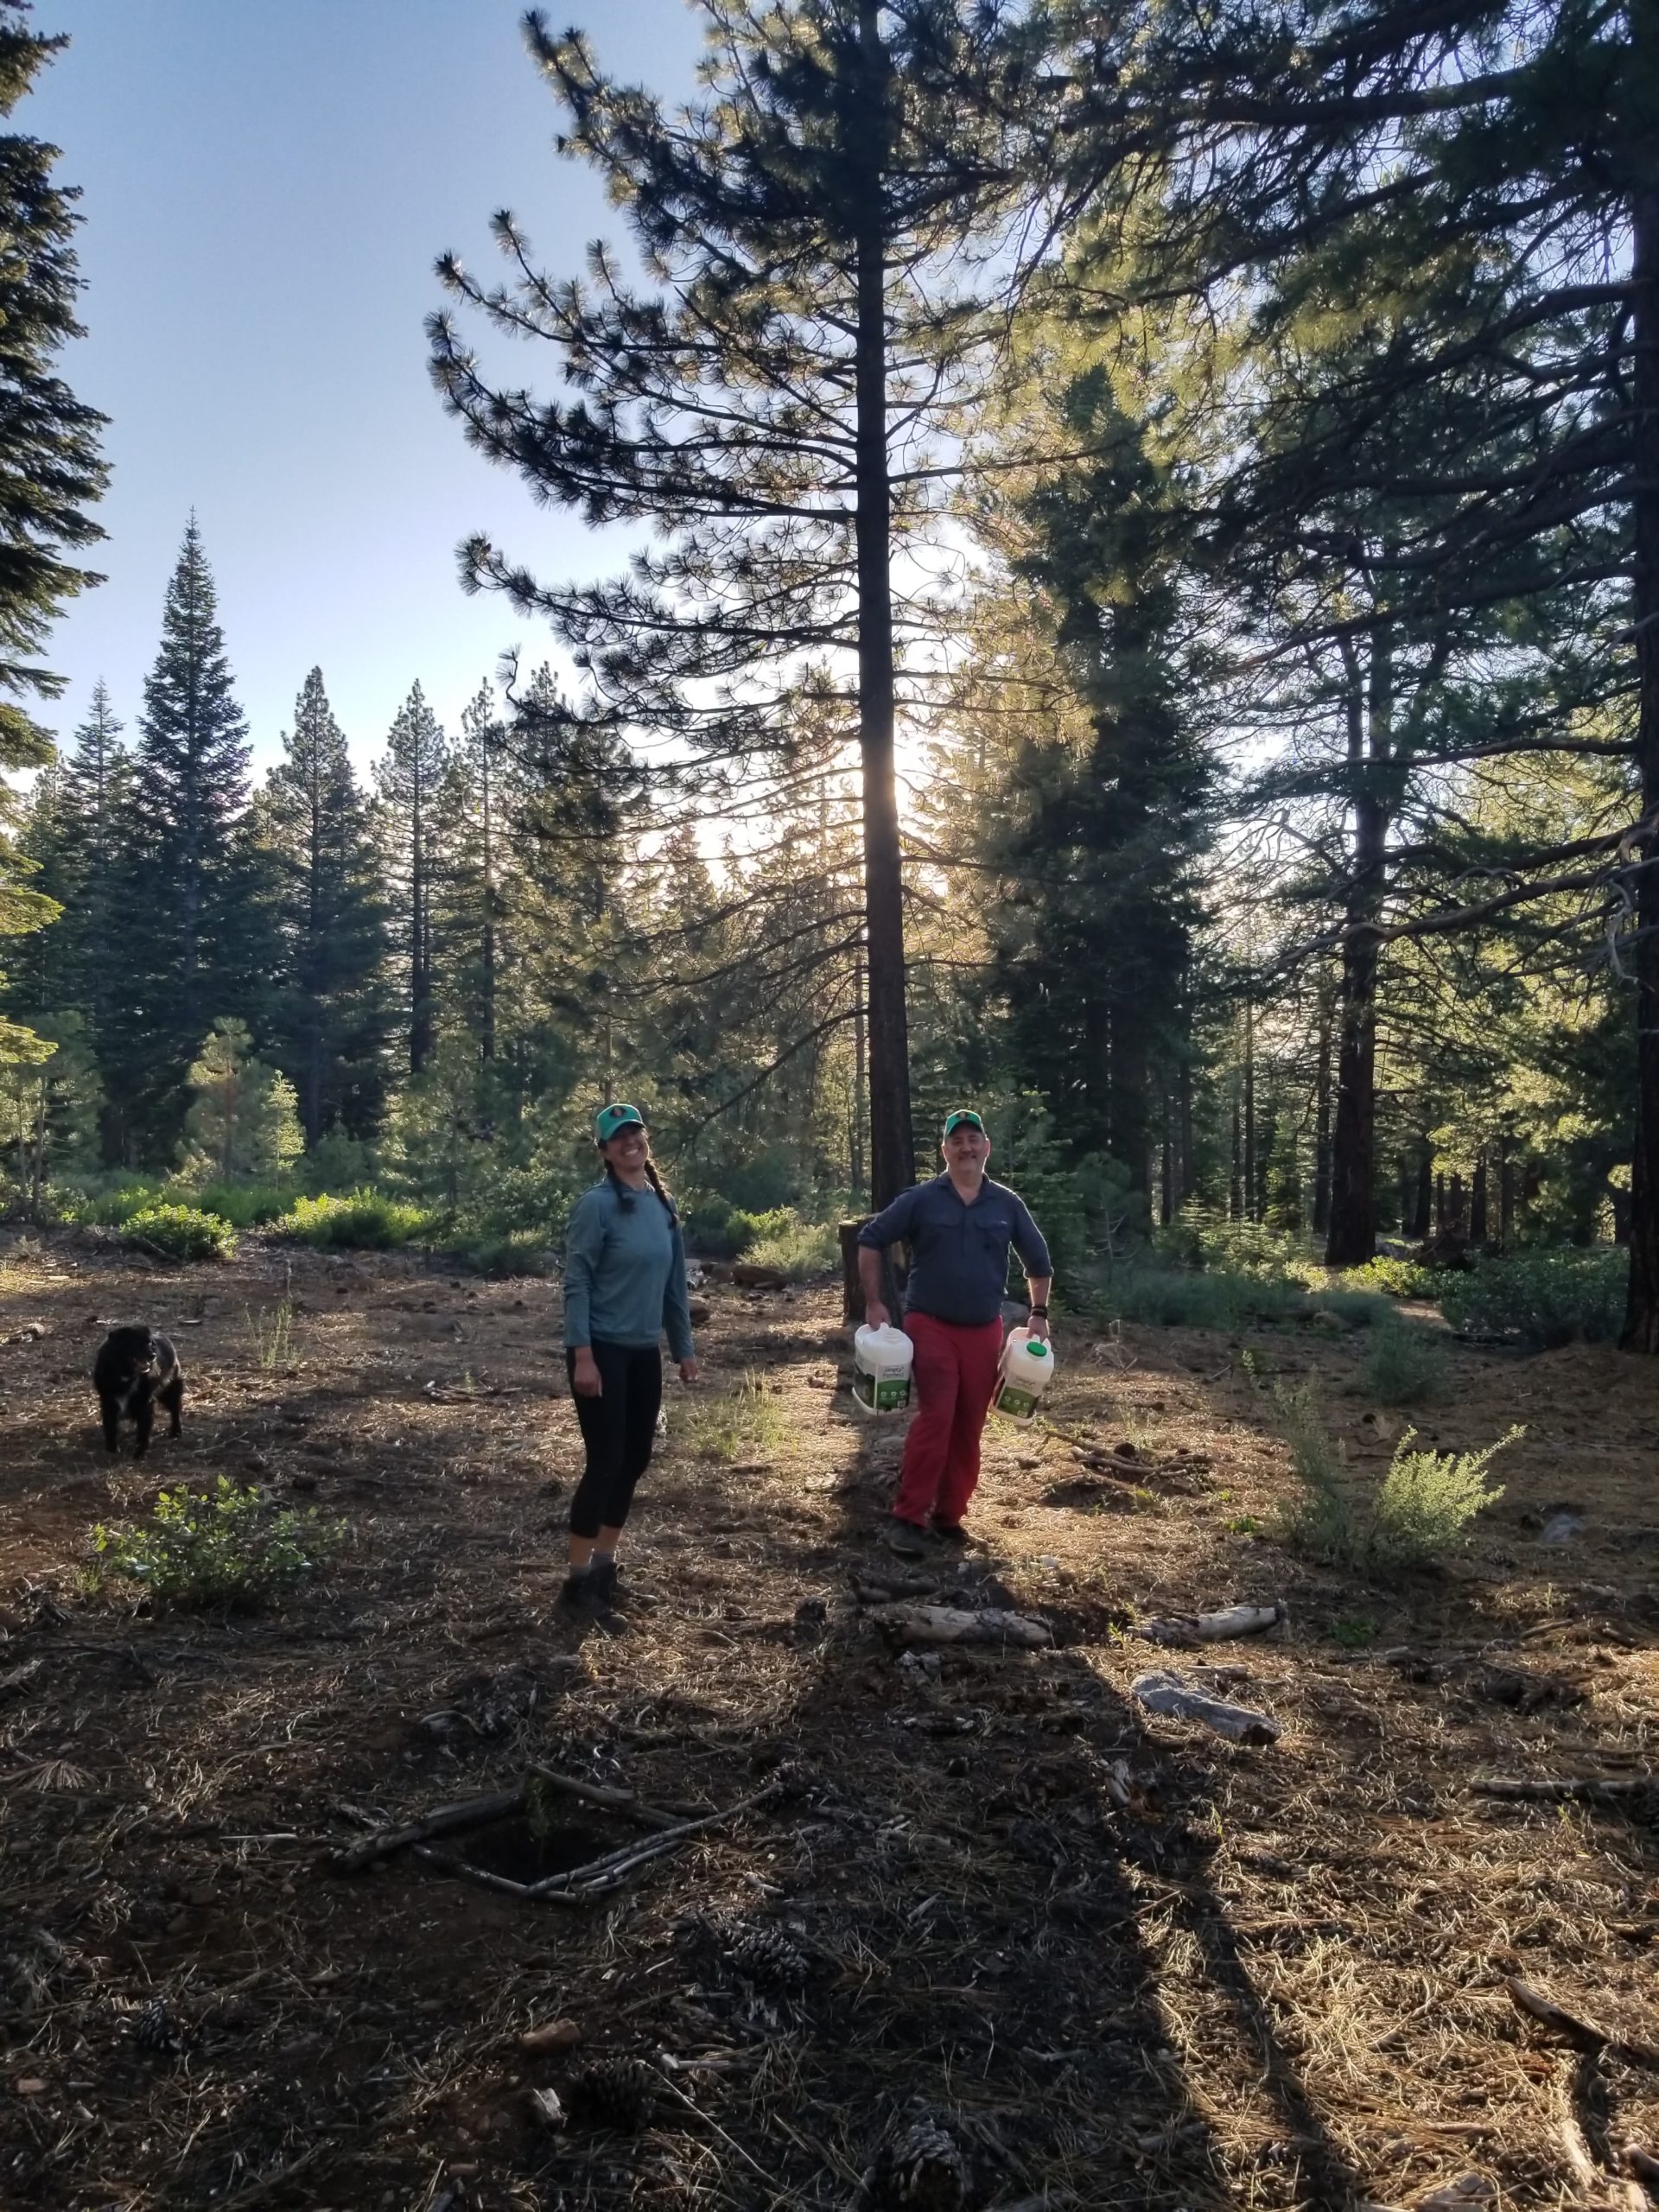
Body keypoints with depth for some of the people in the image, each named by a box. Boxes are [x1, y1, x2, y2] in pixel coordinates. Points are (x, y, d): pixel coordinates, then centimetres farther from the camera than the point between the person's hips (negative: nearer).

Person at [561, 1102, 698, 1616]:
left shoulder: (664, 1206, 7)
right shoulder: (596, 1204, -13)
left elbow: (675, 1282, 13)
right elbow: (576, 1283, -15)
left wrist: (684, 1348, 14)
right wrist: (582, 1356, -20)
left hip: (644, 1352, 7)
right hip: (602, 1351, -7)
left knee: (636, 1457, 12)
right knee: (606, 1461, -5)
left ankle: (604, 1563, 28)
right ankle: (578, 1579, 8)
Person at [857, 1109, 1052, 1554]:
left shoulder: (1008, 1204, 5)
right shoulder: (920, 1200, -3)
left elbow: (1038, 1260, 17)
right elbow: (869, 1241, 1)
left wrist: (1039, 1312, 10)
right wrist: (874, 1304, -4)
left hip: (984, 1331, 4)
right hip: (930, 1326, -3)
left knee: (969, 1427, 6)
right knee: (936, 1417, -15)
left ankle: (949, 1515, 19)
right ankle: (908, 1518, -8)